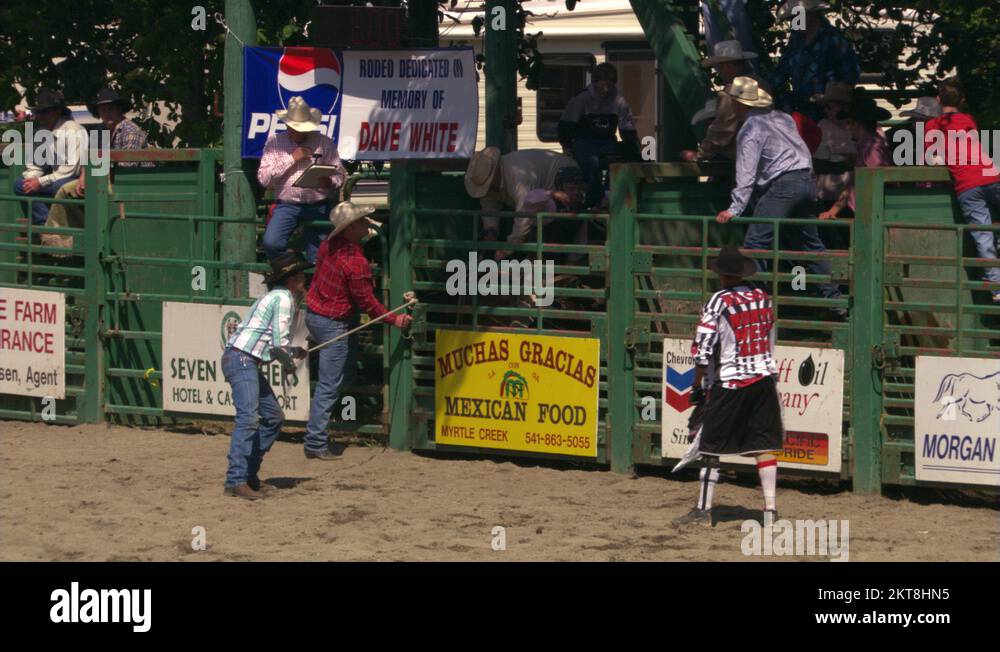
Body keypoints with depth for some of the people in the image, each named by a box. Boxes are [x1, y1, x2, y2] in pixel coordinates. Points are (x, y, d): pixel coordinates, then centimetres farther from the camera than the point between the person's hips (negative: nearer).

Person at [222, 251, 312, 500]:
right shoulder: (284, 299, -10)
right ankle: (236, 481, -28)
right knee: (249, 418, -20)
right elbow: (280, 344, -15)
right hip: (242, 359, -11)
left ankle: (249, 474, 16)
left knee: (273, 417, 15)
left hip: (249, 364, 11)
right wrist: (296, 353, 4)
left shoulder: (277, 297, 21)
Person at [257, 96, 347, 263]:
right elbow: (263, 179, -2)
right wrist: (291, 158, -9)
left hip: (318, 206, 1)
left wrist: (329, 182, -16)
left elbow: (340, 175, 8)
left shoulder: (324, 142, 8)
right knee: (271, 244, -23)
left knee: (317, 259, -7)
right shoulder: (275, 142, 7)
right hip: (287, 206, -1)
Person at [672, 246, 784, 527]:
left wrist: (698, 387, -3)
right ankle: (770, 507, 3)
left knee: (711, 447, 3)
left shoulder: (719, 302, -11)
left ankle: (703, 509, 3)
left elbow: (703, 349, -12)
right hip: (764, 377, 5)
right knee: (764, 444, 7)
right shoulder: (763, 298, 7)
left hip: (729, 382, -5)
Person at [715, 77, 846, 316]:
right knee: (810, 243, 18)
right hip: (807, 179, 9)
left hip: (782, 185, -8)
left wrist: (735, 209, -17)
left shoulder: (750, 130, -7)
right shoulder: (782, 117, 16)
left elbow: (746, 173, -15)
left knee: (755, 242, -11)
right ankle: (834, 299, 20)